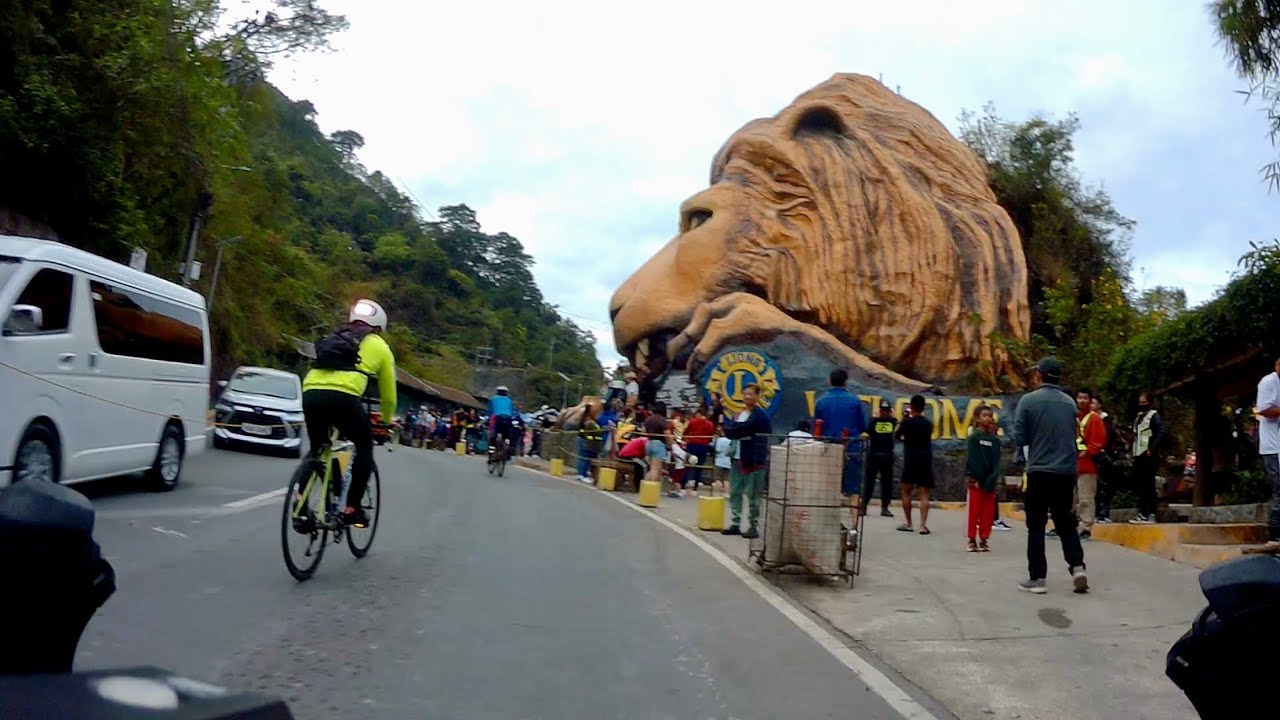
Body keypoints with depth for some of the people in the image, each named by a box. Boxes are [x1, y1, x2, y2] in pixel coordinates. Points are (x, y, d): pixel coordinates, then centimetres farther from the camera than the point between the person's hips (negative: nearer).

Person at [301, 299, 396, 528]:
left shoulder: (332, 338, 34)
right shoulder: (380, 346, 22)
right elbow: (388, 394, 26)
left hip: (310, 393, 5)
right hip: (343, 397, -4)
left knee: (316, 448, 28)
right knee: (365, 448, 18)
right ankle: (353, 508, 11)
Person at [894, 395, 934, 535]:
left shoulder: (907, 422, -5)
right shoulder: (929, 423, 8)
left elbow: (896, 436, 7)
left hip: (910, 460, -3)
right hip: (926, 461, 3)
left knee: (906, 491, 10)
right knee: (924, 494, 0)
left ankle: (908, 524, 11)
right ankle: (923, 525, -9)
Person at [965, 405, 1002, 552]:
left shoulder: (995, 440, 8)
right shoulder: (973, 437, -3)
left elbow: (996, 462, 5)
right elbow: (970, 459, -7)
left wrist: (995, 480, -5)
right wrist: (971, 478, -13)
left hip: (990, 482, 4)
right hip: (976, 480, -3)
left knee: (988, 513, 6)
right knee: (974, 512, 1)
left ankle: (984, 540, 16)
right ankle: (972, 540, 9)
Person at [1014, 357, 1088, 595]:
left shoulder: (1028, 400, -8)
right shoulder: (1069, 402, 7)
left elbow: (1019, 439, -9)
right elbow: (1075, 434, 15)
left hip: (1040, 470, -4)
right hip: (1067, 470, 4)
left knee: (1036, 525, 4)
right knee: (1065, 521, 17)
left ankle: (1037, 578, 4)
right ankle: (1077, 566, 3)